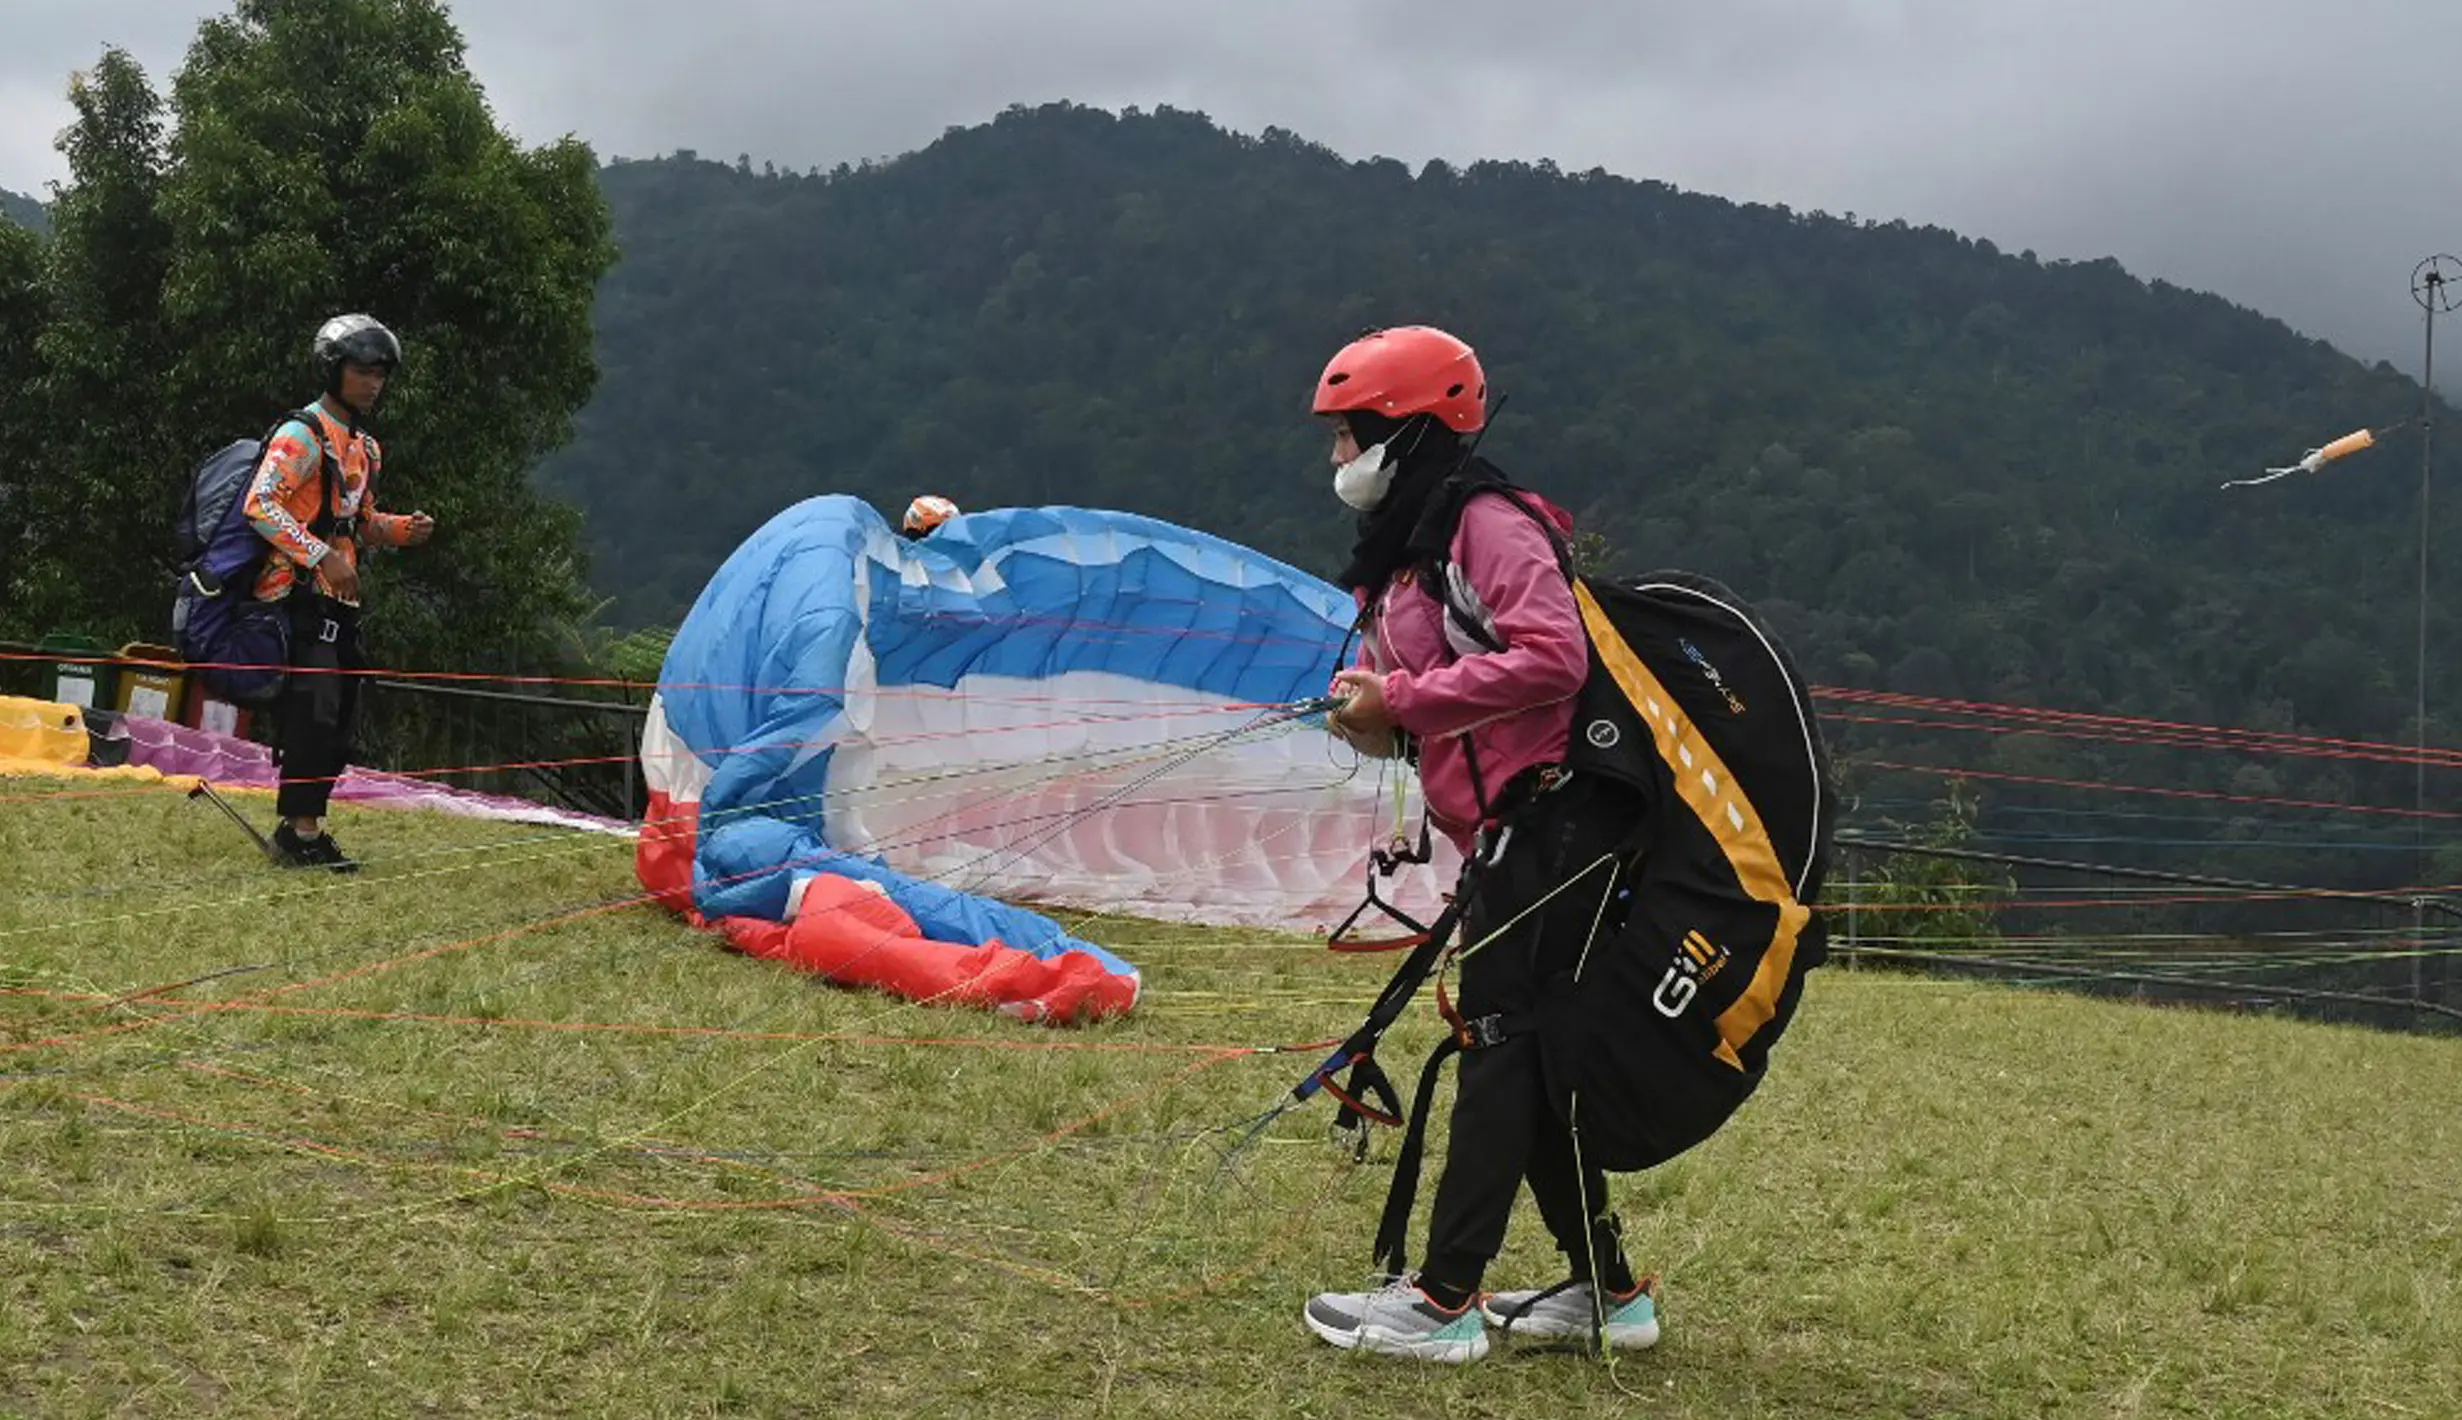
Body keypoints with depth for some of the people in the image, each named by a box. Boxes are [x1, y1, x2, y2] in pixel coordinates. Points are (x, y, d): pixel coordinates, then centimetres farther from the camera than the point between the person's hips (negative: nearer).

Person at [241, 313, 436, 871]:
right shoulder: (302, 435, -10)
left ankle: (303, 827, 15)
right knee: (315, 710, -15)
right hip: (299, 595, -9)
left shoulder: (366, 448, 19)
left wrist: (404, 528, 8)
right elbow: (260, 506, -21)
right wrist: (322, 556, -26)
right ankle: (300, 829, -11)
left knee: (339, 723, 8)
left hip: (340, 598, 9)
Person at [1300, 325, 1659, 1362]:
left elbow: (1552, 656, -25)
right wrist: (1372, 719, 0)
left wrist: (1402, 698, -20)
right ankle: (1609, 1290, 21)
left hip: (1552, 820, -10)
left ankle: (1446, 1302, -4)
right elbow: (1427, 715, 24)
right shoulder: (1396, 559, 18)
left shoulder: (1486, 524, -11)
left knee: (1502, 1051, -8)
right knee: (1522, 1061, 12)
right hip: (1506, 837, 10)